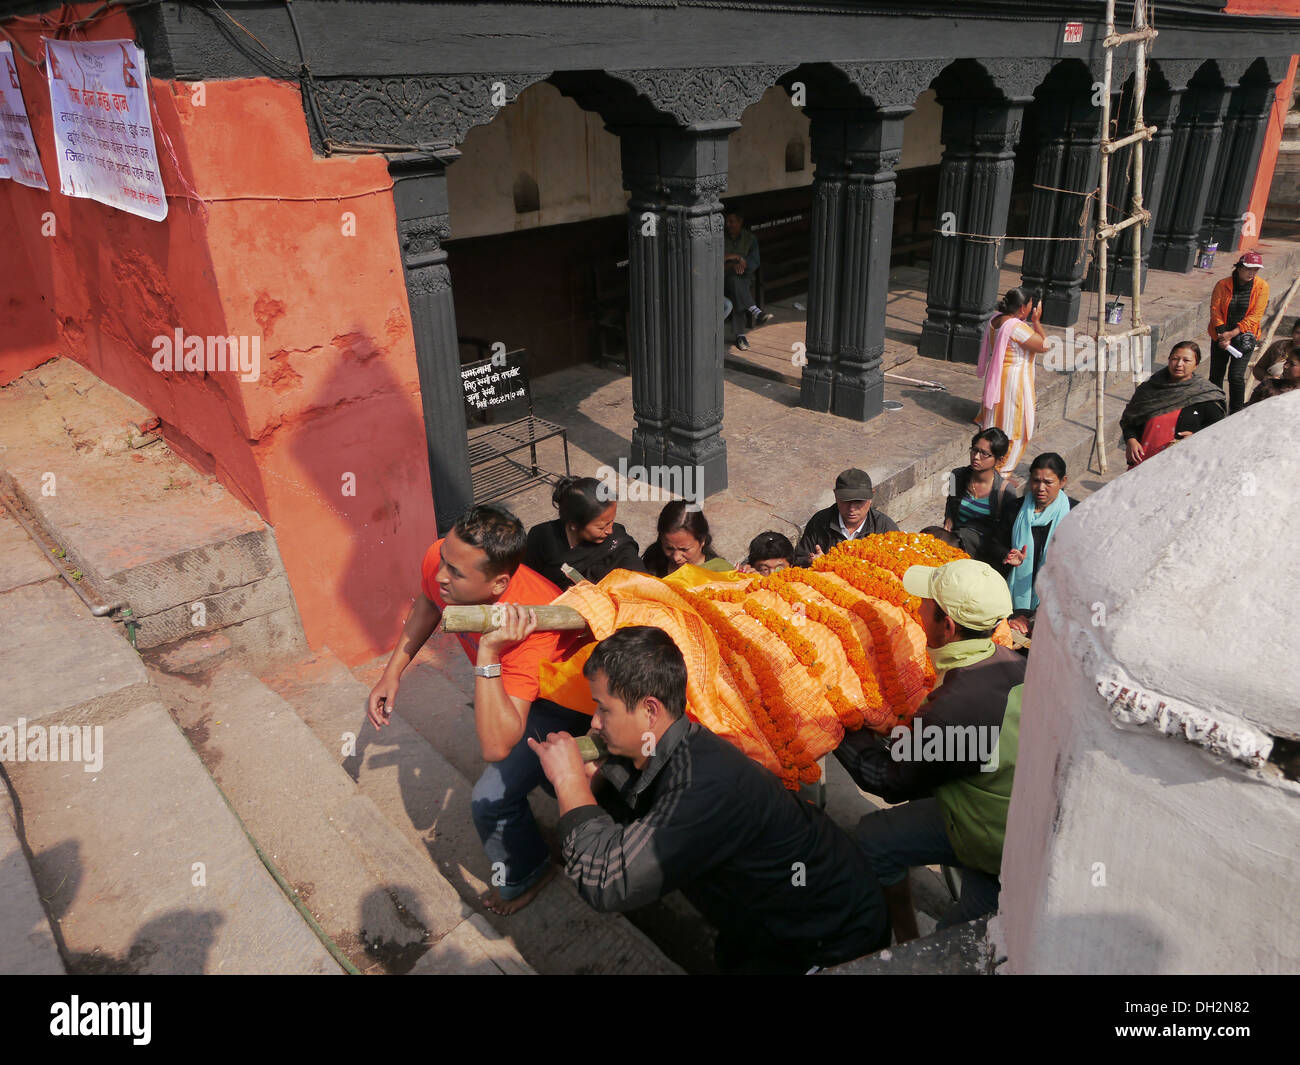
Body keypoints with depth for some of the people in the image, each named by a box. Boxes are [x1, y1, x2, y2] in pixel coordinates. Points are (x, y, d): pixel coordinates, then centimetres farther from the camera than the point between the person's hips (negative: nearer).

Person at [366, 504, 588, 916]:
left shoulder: (532, 630, -48)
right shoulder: (441, 560, -30)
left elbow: (497, 746, -51)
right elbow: (427, 603, -2)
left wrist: (489, 653, -58)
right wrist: (392, 672, -4)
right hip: (501, 681, 7)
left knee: (492, 799, -6)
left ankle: (522, 875, 27)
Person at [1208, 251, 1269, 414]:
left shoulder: (1262, 287, -6)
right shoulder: (1223, 284, -5)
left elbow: (1254, 316, -9)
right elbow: (1215, 310, -5)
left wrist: (1232, 334, -18)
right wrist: (1223, 336, -15)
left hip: (1244, 337, -2)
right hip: (1221, 335, 2)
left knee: (1236, 376, -10)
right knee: (1216, 375, 8)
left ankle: (1236, 413, 3)